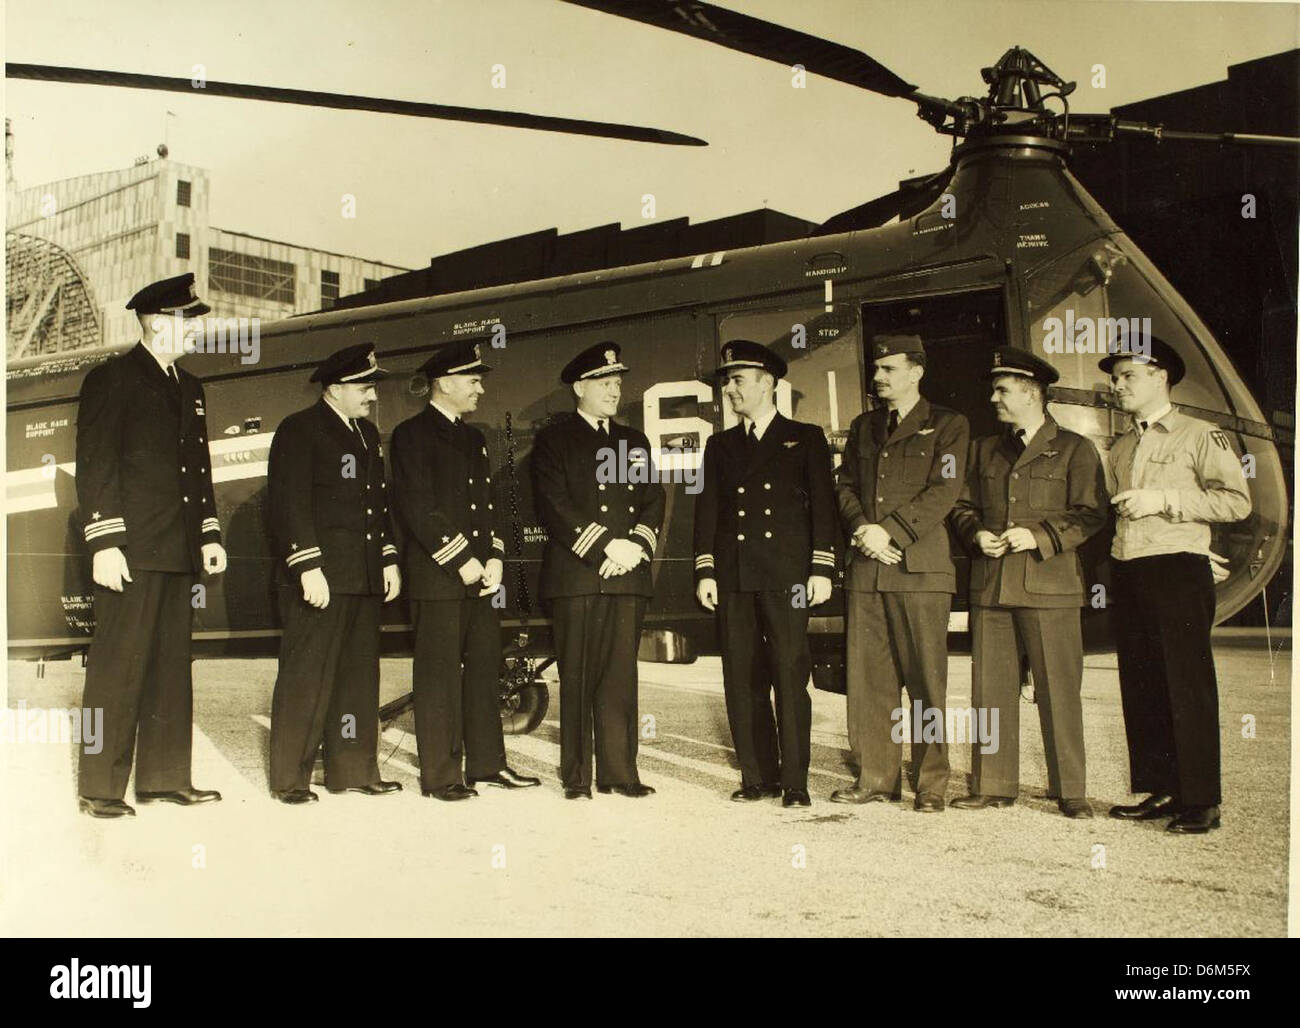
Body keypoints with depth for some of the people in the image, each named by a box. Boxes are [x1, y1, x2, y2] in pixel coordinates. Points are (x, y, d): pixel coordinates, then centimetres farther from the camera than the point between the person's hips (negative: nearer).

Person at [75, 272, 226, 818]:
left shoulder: (189, 387, 20)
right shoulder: (111, 379, -3)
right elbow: (94, 466, -9)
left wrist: (209, 534, 16)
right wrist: (104, 542, -16)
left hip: (178, 553, 8)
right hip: (131, 552, -8)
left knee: (171, 668, 10)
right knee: (118, 668, -5)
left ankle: (164, 778, 17)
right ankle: (99, 788, 1)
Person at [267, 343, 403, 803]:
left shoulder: (368, 434, 19)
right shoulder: (298, 431, -6)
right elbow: (289, 504, -13)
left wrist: (389, 559, 16)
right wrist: (308, 568, -19)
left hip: (364, 577, 8)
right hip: (319, 578, -8)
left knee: (359, 675, 11)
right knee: (307, 675, -5)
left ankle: (353, 770, 19)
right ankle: (289, 778, 2)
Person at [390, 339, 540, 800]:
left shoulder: (474, 439, 20)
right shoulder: (412, 435, -4)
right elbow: (418, 508, -12)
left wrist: (493, 558, 5)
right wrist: (460, 561, -14)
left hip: (479, 574, 8)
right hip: (436, 575, -8)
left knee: (485, 670, 10)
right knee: (439, 675, -4)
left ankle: (487, 764, 18)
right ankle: (440, 775, 2)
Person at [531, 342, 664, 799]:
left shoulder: (634, 441, 20)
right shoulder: (553, 440, 4)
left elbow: (654, 501, 13)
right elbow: (555, 507, -7)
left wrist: (636, 546, -6)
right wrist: (606, 547, -14)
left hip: (627, 574, 4)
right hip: (575, 576, -4)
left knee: (620, 676, 3)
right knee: (577, 678, -1)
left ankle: (619, 772, 8)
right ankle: (577, 776, 5)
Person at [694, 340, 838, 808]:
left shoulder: (805, 438, 9)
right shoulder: (720, 445, 18)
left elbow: (823, 504, 3)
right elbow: (707, 509, 14)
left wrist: (822, 568, -6)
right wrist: (705, 571, 4)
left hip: (786, 575, -3)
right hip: (733, 578, 4)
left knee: (790, 675, -6)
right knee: (742, 679, 3)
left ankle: (795, 781, -1)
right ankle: (758, 776, 11)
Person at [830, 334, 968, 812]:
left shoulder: (947, 426, 5)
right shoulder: (862, 427, 21)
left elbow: (943, 491, -6)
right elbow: (845, 486, 16)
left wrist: (890, 532, -13)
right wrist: (863, 530, -4)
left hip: (920, 567, -4)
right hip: (865, 568, 5)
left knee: (926, 678, -3)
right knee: (866, 676, 3)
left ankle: (931, 783, 5)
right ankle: (875, 776, 11)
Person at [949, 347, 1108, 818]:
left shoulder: (1074, 449, 4)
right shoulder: (984, 450, 19)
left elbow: (1090, 514, -2)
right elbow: (962, 507, 21)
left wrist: (1040, 536, -14)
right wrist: (976, 535, 0)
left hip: (1049, 584, -4)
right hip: (990, 584, 4)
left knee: (1058, 689, -3)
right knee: (990, 687, 4)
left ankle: (1070, 791, 6)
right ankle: (992, 784, 12)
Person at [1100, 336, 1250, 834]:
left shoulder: (1201, 436, 1)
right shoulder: (1120, 449, 21)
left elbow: (1237, 500, -8)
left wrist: (1164, 500, -13)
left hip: (1178, 571, -6)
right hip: (1126, 572, 7)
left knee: (1188, 686, -6)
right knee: (1140, 687, 6)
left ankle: (1200, 801, -2)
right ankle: (1156, 790, 14)